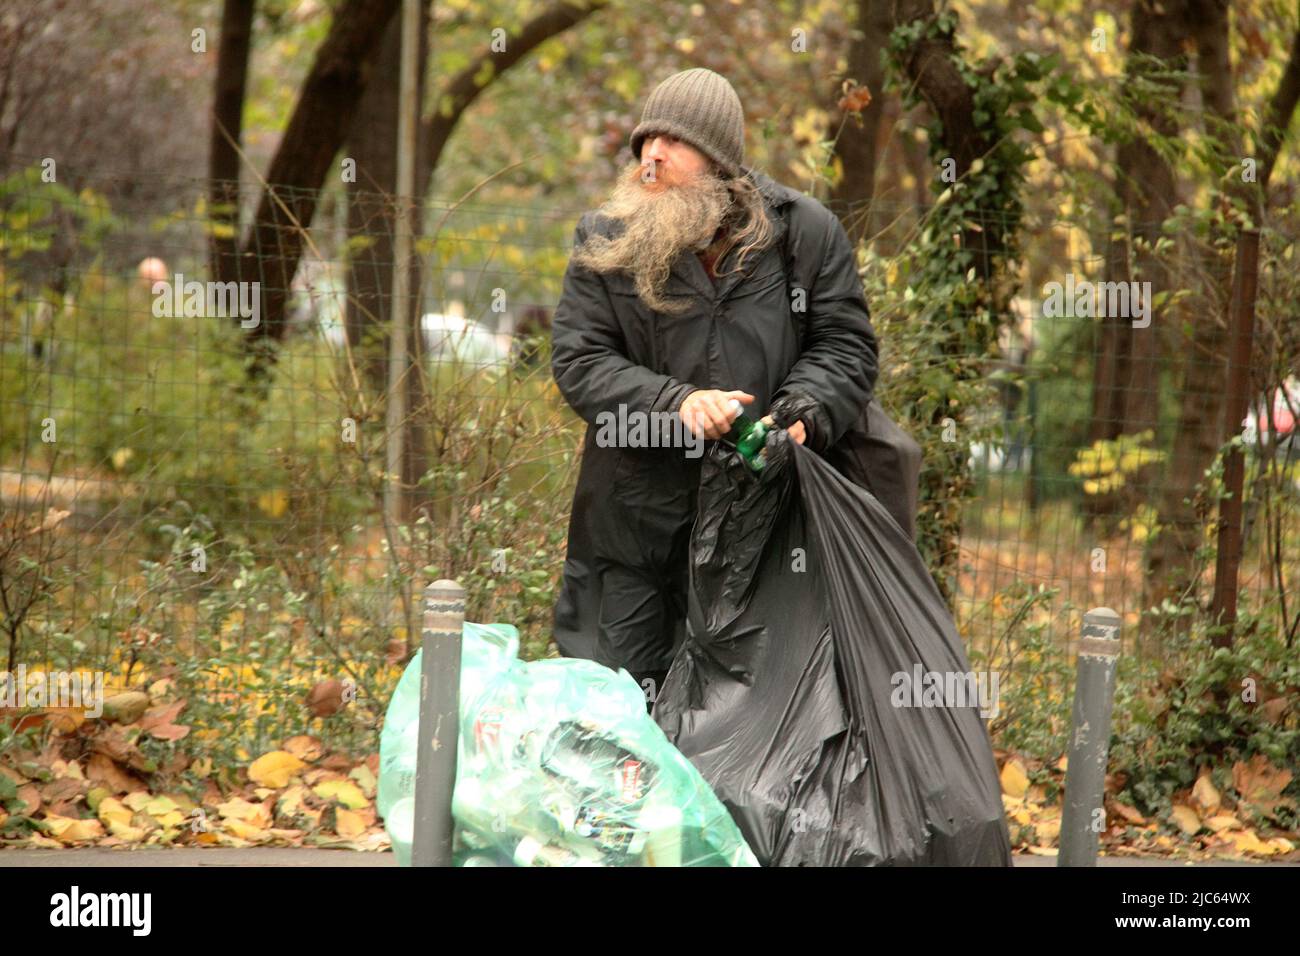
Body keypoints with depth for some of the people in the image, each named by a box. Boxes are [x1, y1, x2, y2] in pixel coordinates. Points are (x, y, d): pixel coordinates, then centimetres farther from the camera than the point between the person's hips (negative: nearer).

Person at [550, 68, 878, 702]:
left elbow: (845, 346, 4)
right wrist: (676, 402, -20)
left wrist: (801, 413, -17)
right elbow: (577, 360, -5)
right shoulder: (605, 240, 0)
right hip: (635, 519, 0)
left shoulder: (805, 232, 0)